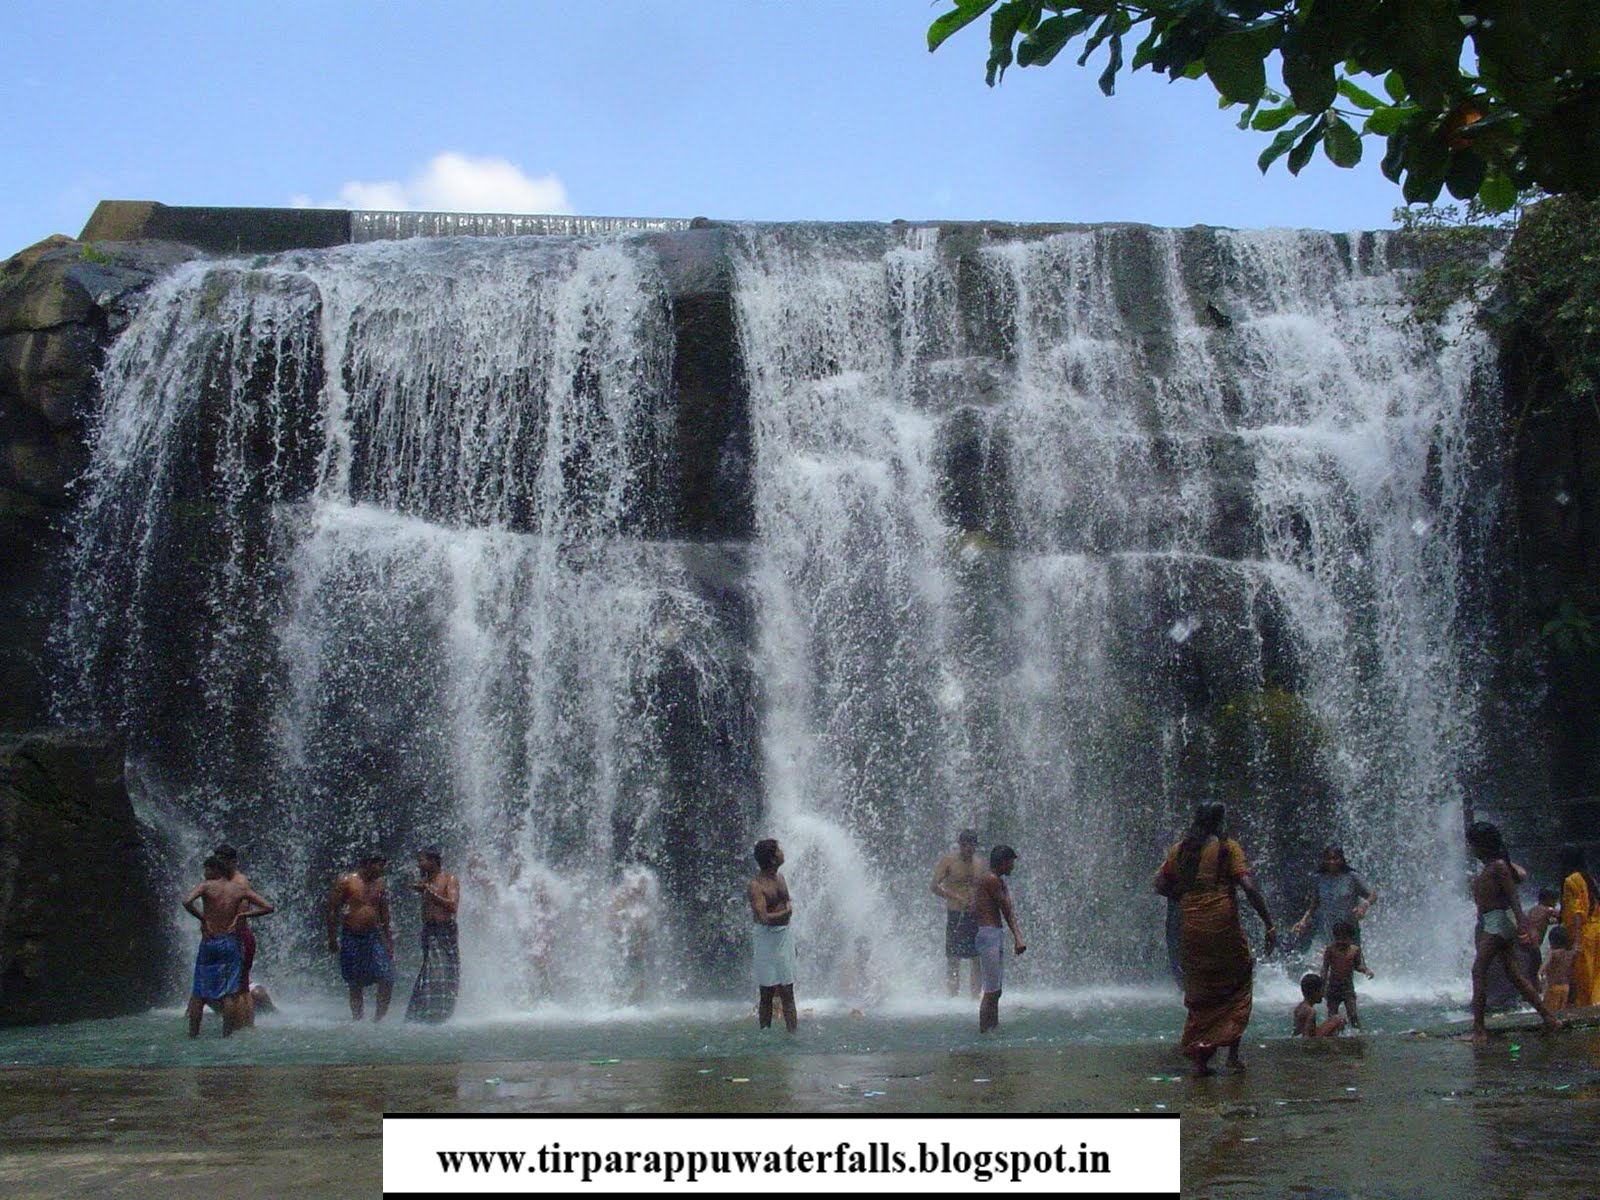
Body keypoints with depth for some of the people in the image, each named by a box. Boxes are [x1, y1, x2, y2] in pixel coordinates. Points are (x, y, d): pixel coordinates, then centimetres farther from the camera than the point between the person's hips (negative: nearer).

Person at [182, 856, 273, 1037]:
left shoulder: (206, 886, -4)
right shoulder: (240, 889, 4)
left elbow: (187, 902, -22)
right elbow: (268, 907, 2)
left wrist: (201, 917, -8)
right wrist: (241, 915, 3)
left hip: (208, 942, -2)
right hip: (231, 944, 2)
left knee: (198, 993, 8)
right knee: (229, 992, 3)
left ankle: (193, 1034, 10)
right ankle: (227, 1033, -1)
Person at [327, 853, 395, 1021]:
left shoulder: (380, 885, 8)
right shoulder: (346, 882, -6)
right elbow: (333, 911, -3)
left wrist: (388, 941, 12)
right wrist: (332, 939, -6)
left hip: (373, 937, 3)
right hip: (351, 938, -3)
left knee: (387, 979, -10)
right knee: (355, 984, 4)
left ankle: (378, 1018, 0)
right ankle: (357, 1020, 15)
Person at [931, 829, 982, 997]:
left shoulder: (979, 864, 11)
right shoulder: (948, 861, -5)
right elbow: (935, 886, -12)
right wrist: (958, 898, -21)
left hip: (976, 915, 5)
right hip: (955, 915, -5)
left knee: (978, 959, 4)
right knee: (953, 959, -2)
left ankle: (975, 996, 12)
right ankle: (953, 996, 2)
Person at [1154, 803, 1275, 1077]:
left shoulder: (1180, 850, 9)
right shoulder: (1228, 848, -3)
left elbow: (1161, 884, 7)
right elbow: (1248, 887, -11)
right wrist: (1269, 924, -9)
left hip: (1191, 931, 3)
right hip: (1224, 927, -3)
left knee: (1199, 994, 13)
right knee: (1238, 984, 15)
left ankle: (1200, 1058, 6)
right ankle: (1232, 1052, 9)